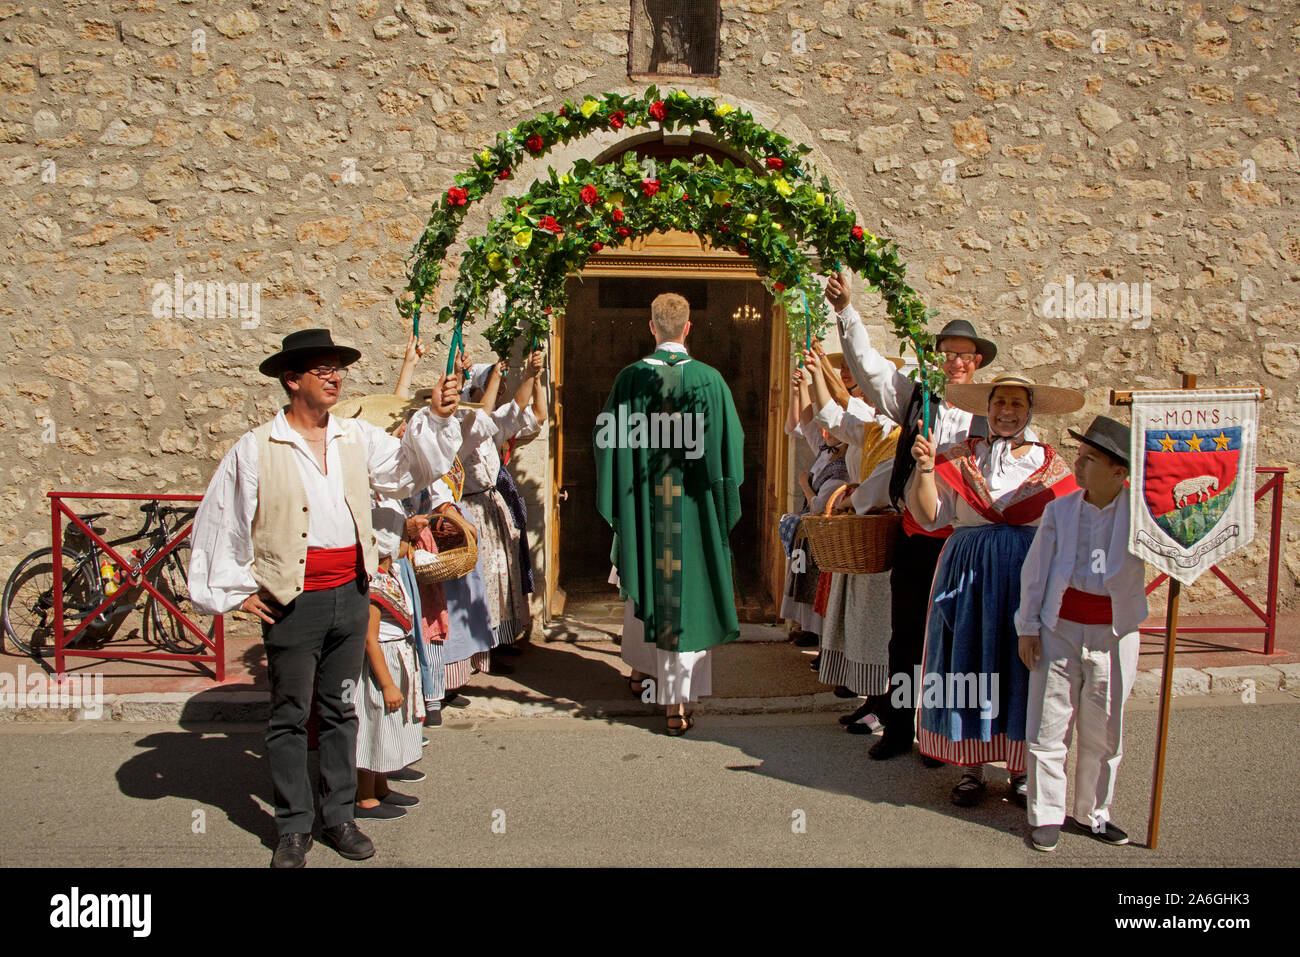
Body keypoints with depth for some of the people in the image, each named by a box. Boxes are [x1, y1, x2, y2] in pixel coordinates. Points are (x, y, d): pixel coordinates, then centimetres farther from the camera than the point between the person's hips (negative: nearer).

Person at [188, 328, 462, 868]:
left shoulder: (357, 437, 5)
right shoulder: (256, 450, -6)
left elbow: (409, 467, 0)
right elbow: (220, 523, 0)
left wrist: (436, 419, -15)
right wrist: (236, 593, -1)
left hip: (351, 595, 4)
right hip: (292, 602, -3)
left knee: (339, 710, 15)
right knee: (290, 716, 8)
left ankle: (339, 817, 28)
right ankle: (293, 829, 22)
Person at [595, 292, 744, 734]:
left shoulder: (630, 377, -4)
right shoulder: (709, 379, -8)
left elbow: (611, 440, 1)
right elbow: (727, 446, -4)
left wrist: (617, 504, 11)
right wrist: (722, 505, 8)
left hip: (642, 504, 2)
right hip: (691, 508, -2)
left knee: (643, 582, 22)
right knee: (685, 593, 2)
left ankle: (642, 670, 39)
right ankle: (677, 702, 2)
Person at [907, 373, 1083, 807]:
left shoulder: (1050, 463, 7)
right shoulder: (960, 456, 6)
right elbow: (927, 515, -1)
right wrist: (925, 466, -13)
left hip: (1029, 576, 0)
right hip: (969, 573, 0)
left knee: (1022, 669, 3)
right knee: (968, 664, 2)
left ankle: (1022, 768, 18)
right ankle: (972, 768, 15)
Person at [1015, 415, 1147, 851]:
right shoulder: (1060, 510, -4)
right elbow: (1035, 571, 1)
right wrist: (1027, 626, 0)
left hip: (1115, 634, 0)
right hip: (1060, 630, 0)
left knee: (1103, 732, 13)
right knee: (1049, 726, 5)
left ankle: (1093, 813, 31)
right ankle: (1046, 814, 20)